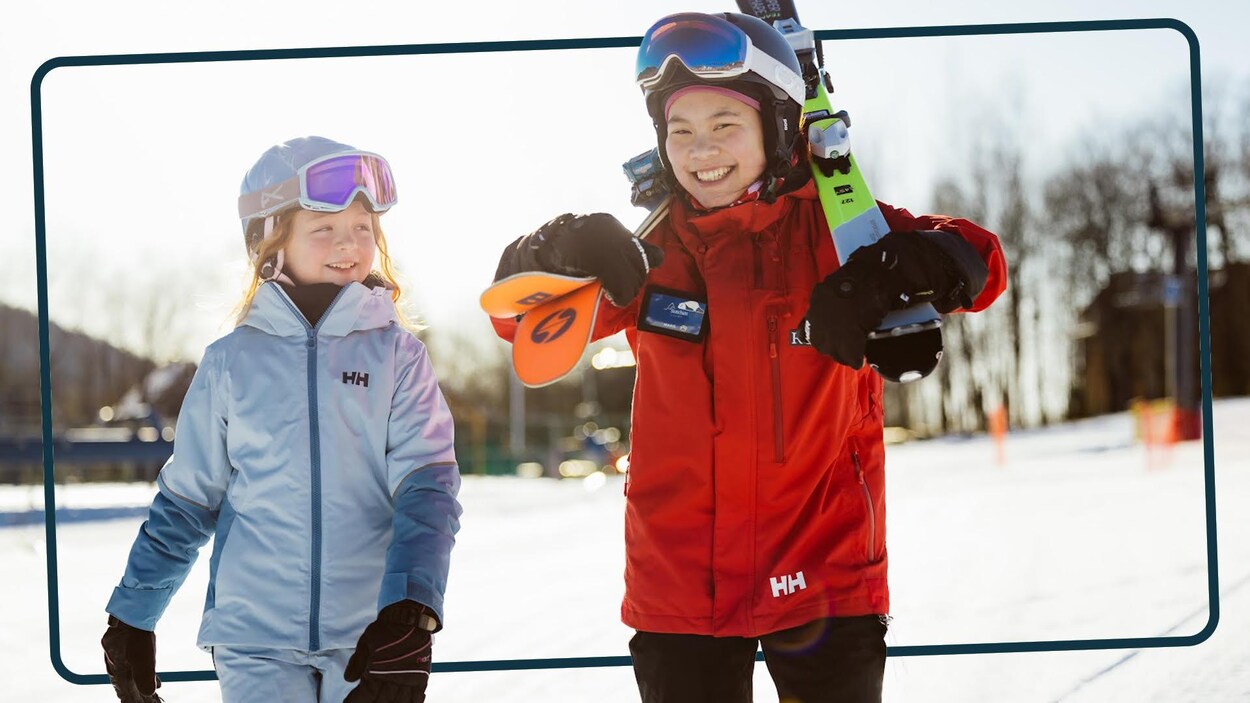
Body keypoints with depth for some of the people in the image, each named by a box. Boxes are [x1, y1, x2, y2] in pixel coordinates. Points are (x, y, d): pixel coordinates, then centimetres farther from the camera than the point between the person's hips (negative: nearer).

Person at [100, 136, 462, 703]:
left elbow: (426, 490, -7)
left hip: (373, 635, 0)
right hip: (255, 639, 0)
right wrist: (132, 614, 14)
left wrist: (409, 613, -21)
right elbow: (184, 501, 13)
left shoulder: (396, 354, 2)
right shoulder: (232, 362, 4)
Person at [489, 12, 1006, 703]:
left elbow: (977, 261, -12)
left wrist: (891, 273, -33)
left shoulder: (832, 228, -3)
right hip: (679, 587, 2)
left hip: (823, 575, -2)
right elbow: (519, 314, 1)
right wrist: (561, 251, -21)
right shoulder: (652, 253, 2)